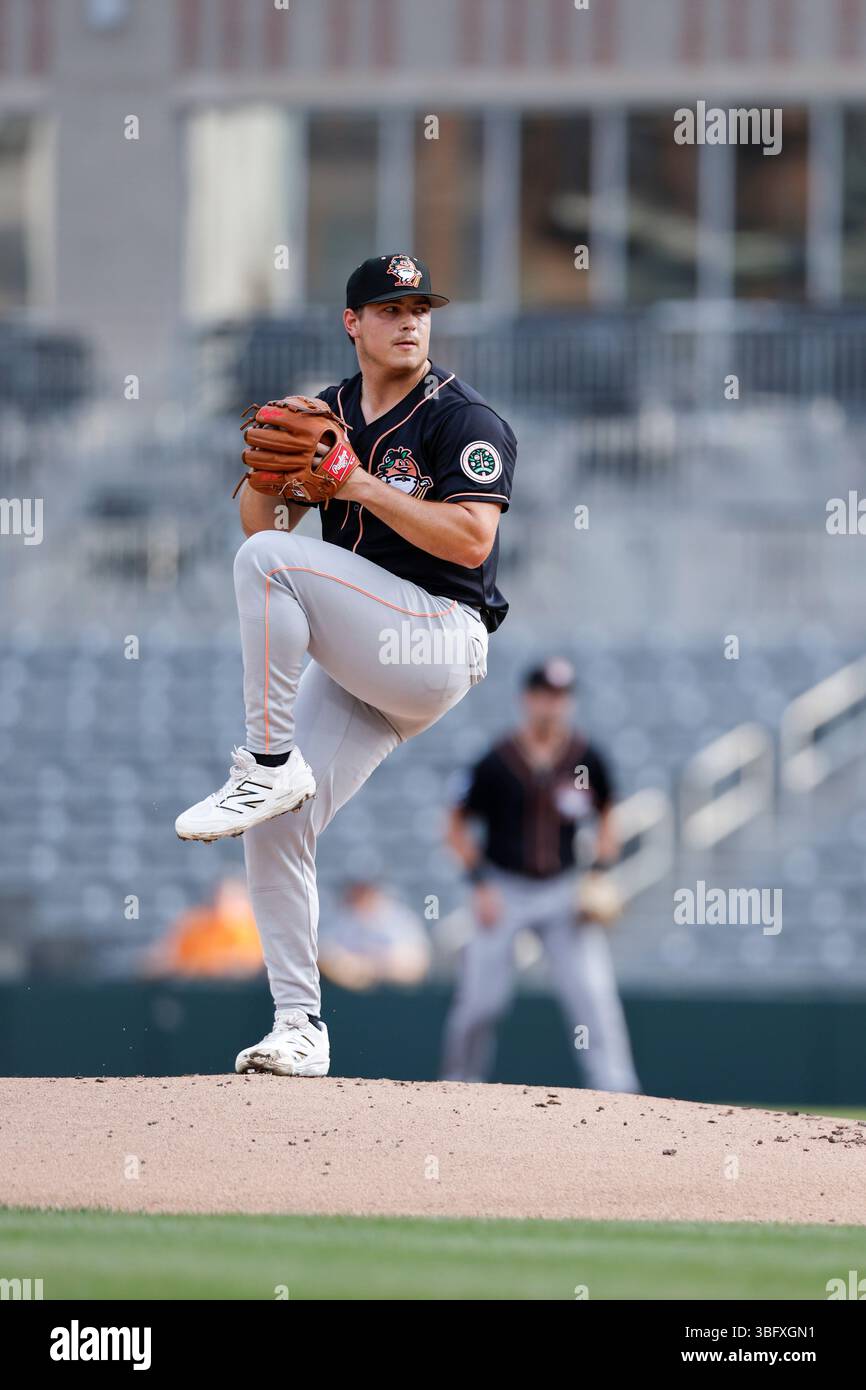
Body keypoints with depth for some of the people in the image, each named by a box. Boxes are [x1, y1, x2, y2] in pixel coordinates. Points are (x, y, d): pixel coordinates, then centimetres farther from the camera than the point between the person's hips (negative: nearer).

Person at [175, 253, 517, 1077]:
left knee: (267, 561, -25)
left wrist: (363, 484, -17)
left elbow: (472, 540, -17)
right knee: (275, 831, -5)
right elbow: (261, 521, 13)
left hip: (438, 643, -7)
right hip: (355, 669, 7)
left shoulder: (464, 421, -5)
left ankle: (268, 764, -20)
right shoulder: (326, 416, 15)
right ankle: (299, 1029, 0)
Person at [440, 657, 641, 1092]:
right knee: (480, 999, -1)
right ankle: (457, 1086, 19)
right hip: (504, 889, -2)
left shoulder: (586, 760, -1)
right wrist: (481, 886, -9)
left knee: (593, 989, -11)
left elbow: (606, 815, 15)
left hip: (562, 891, 2)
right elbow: (457, 827, -1)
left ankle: (616, 1089, -12)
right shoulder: (497, 763, -9)